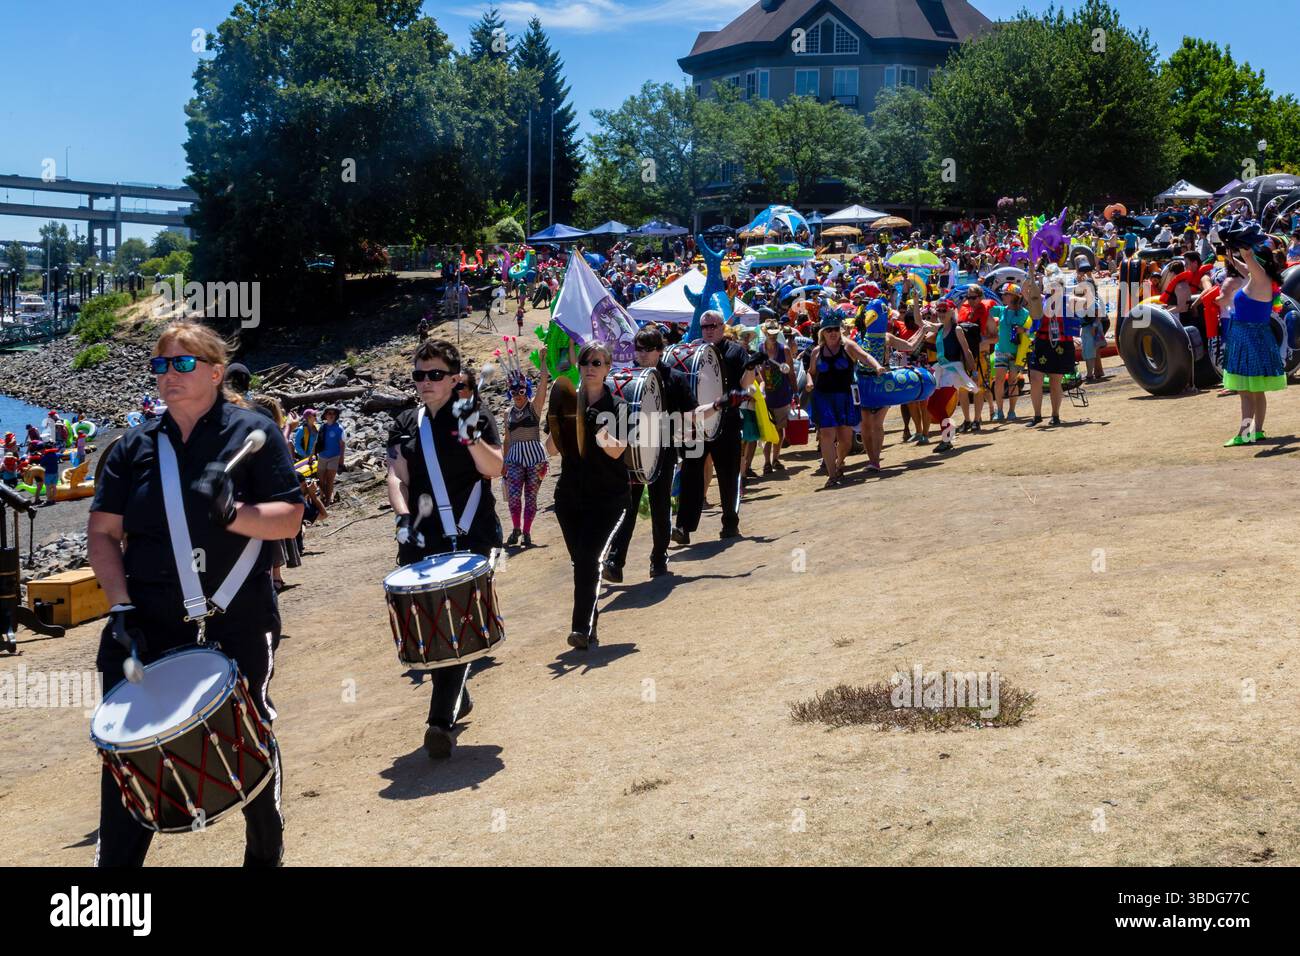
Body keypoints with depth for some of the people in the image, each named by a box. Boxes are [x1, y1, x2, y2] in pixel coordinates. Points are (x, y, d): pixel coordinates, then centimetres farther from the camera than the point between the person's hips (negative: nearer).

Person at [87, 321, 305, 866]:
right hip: (149, 625, 2)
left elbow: (290, 517, -8)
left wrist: (233, 513, -26)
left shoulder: (250, 433, -2)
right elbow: (102, 532, 6)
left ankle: (266, 851, 35)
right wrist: (121, 606, -7)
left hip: (236, 623, -2)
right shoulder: (137, 445, 6)